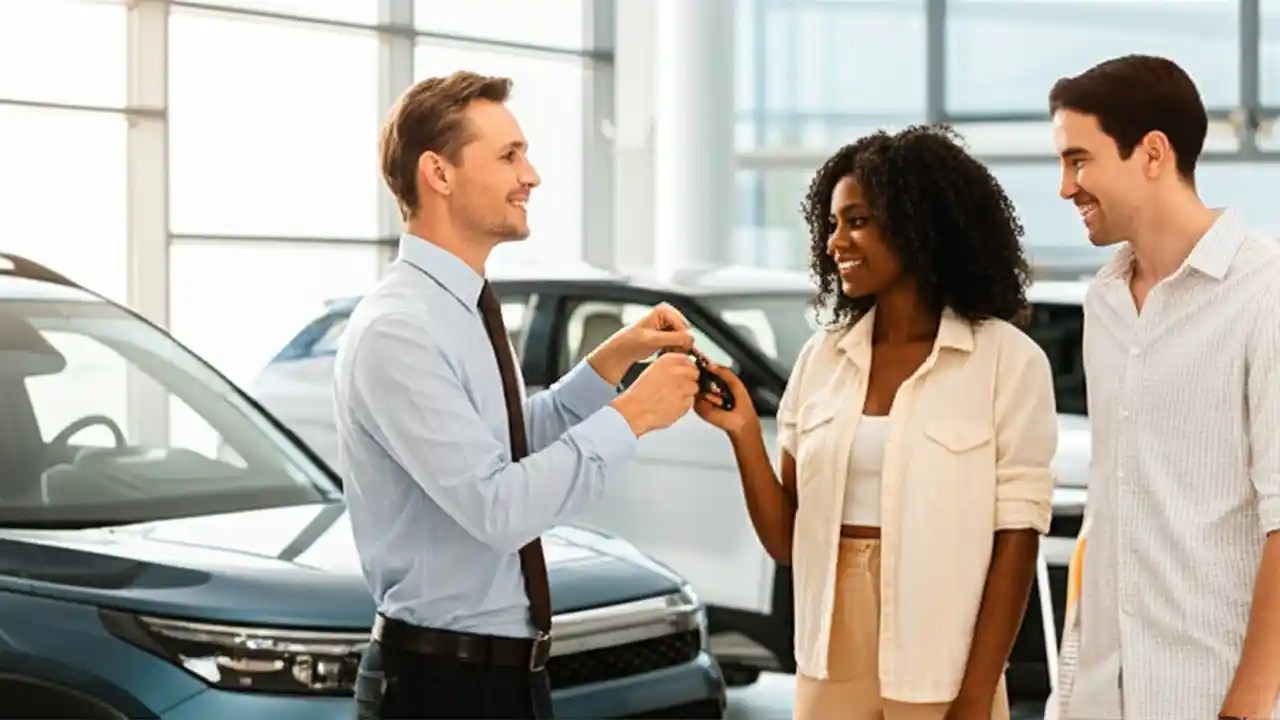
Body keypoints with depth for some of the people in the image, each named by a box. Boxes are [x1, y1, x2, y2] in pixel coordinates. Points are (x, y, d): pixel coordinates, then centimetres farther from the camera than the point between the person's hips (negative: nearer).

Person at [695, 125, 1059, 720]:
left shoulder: (1008, 360, -7)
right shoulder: (822, 356, 5)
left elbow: (1016, 542, -9)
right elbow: (787, 542, 5)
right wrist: (743, 433, -9)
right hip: (830, 668, 4)